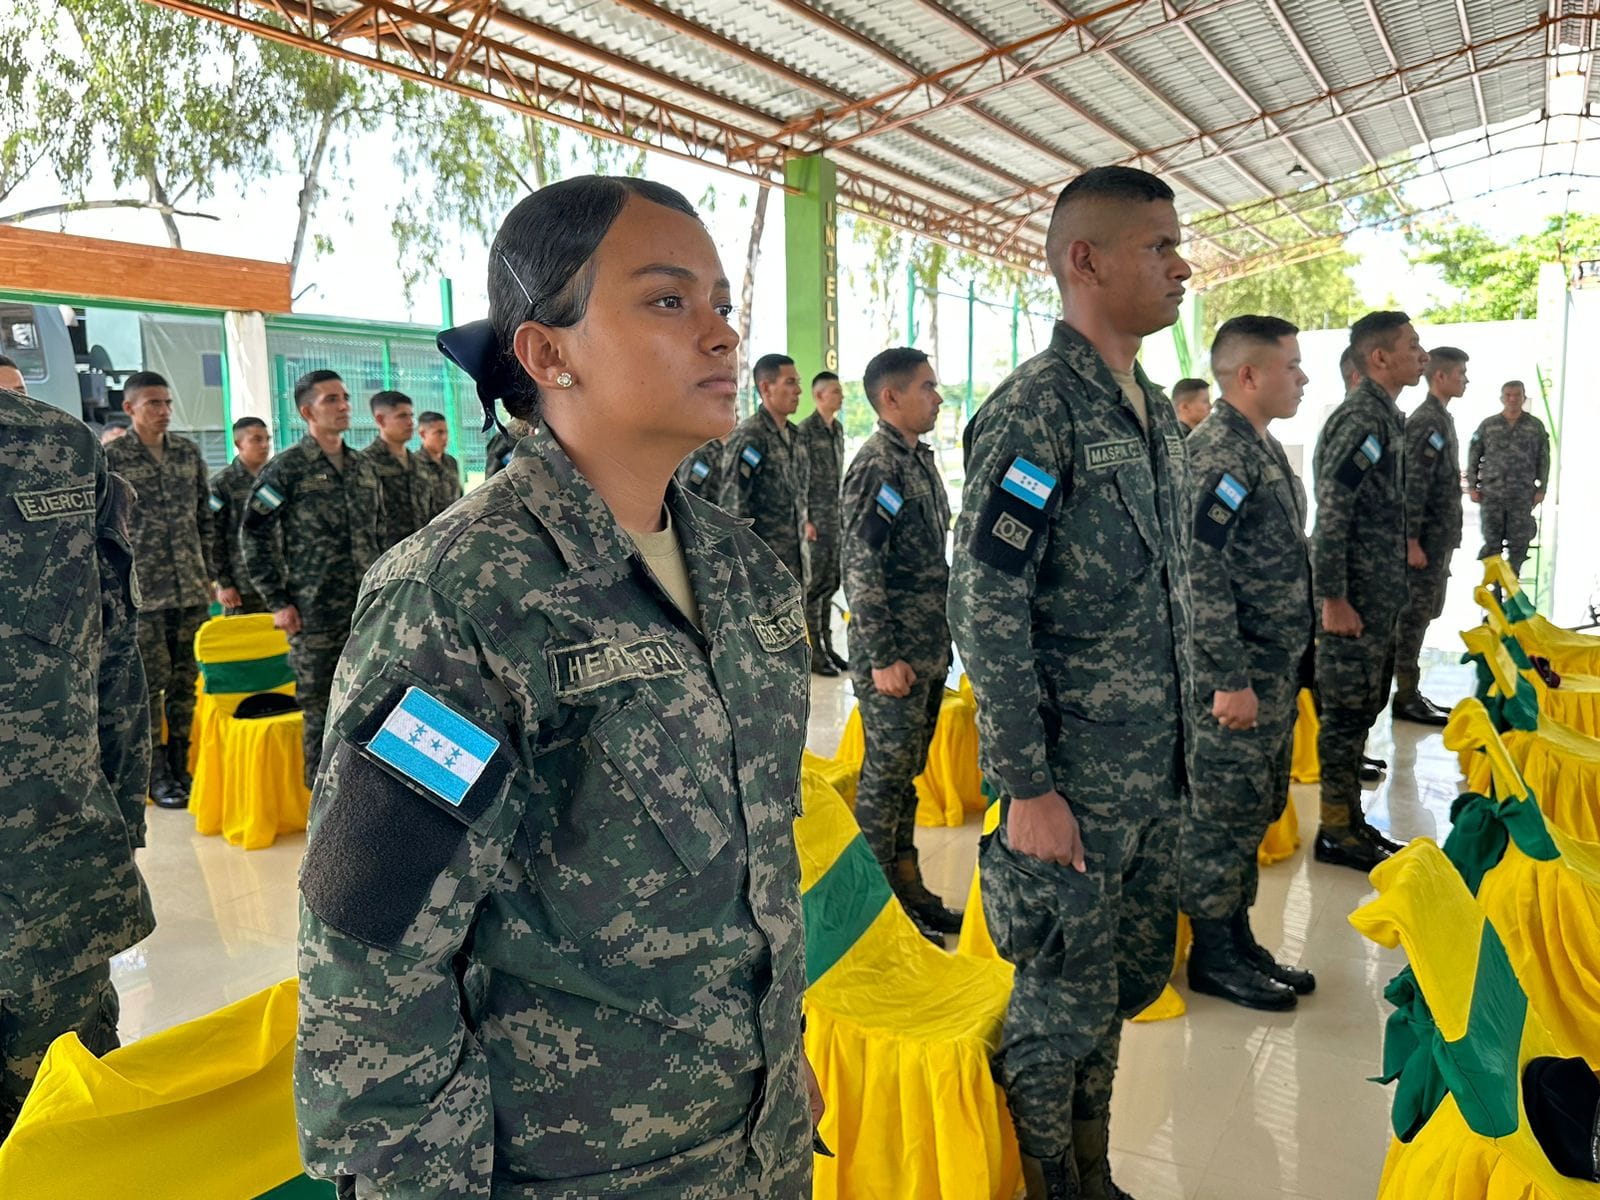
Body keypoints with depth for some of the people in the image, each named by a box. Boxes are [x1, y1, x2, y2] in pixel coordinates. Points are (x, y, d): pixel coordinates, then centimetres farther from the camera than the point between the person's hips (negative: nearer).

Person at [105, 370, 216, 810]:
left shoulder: (189, 452, 10)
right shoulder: (111, 458, -3)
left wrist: (208, 572, 11)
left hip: (191, 589, 4)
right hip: (141, 590, -4)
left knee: (185, 682, 8)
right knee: (151, 682, 0)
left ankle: (181, 766, 17)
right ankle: (157, 773, 10)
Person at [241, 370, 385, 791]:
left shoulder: (363, 466, 13)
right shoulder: (286, 468, -4)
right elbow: (254, 535, -5)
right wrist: (278, 602, -7)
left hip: (370, 610, 5)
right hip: (315, 614, -5)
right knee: (320, 709, 2)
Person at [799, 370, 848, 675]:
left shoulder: (838, 428, 13)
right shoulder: (805, 430, -11)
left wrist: (842, 511, 16)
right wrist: (804, 519, -16)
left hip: (836, 515, 7)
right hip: (815, 515, -7)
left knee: (831, 581, 11)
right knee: (815, 582, -3)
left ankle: (826, 645, 20)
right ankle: (813, 650, 5)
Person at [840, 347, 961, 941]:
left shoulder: (921, 459, 14)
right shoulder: (875, 466, -14)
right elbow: (861, 569, -19)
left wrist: (940, 644, 17)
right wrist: (883, 658, -19)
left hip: (930, 652, 9)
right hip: (894, 658, -9)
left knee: (907, 773, 16)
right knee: (885, 776, 1)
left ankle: (909, 891, 28)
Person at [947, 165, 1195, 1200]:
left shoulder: (1157, 411, 10)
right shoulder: (1032, 415, -17)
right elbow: (985, 613, -21)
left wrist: (1177, 743, 17)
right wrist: (1027, 789, -20)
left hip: (1155, 777, 9)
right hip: (1074, 784, -8)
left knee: (1130, 980, 21)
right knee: (1065, 1005, 8)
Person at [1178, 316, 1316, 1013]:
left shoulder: (1262, 448, 14)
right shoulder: (1217, 454, -17)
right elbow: (1199, 576, -23)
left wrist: (1291, 665, 20)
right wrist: (1231, 680, -22)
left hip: (1275, 673, 10)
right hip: (1237, 679, -10)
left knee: (1255, 809, 17)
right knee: (1221, 815, 2)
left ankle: (1238, 940, 30)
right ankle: (1213, 958, 16)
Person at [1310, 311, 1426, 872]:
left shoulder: (1386, 416, 14)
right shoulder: (1360, 419, -17)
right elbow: (1330, 516, -22)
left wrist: (1392, 589, 20)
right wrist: (1332, 598, -23)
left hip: (1380, 595, 10)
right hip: (1354, 597, -10)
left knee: (1362, 708, 16)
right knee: (1347, 710, -1)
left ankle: (1350, 818, 27)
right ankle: (1336, 832, 11)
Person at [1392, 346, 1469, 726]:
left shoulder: (1442, 418, 15)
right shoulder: (1425, 422, -15)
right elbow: (1412, 487, -20)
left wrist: (1447, 539, 19)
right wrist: (1412, 542, -22)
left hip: (1441, 539, 10)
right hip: (1426, 540, -10)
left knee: (1420, 616, 13)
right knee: (1414, 616, -3)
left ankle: (1410, 691, 21)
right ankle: (1406, 697, 4)